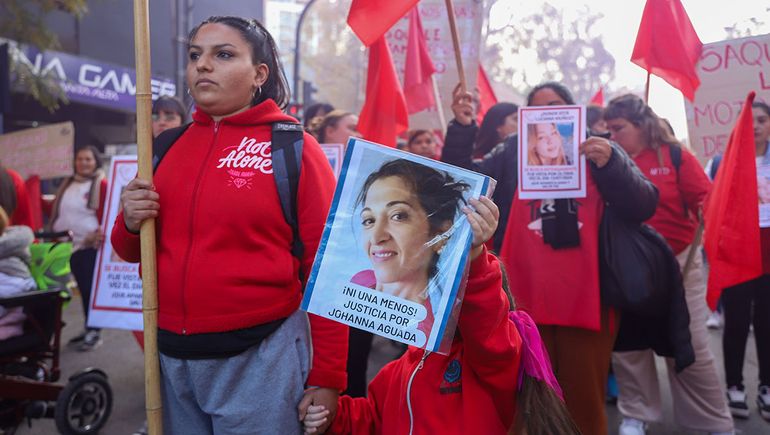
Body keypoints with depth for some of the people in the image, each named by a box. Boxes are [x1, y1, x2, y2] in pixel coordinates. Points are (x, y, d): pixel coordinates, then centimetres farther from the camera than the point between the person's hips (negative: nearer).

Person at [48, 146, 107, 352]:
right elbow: (57, 211, 20)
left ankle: (95, 332, 5)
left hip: (91, 246, -7)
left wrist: (100, 234, -24)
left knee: (92, 288, -3)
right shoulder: (68, 184, 15)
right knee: (83, 288, 14)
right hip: (71, 246, 7)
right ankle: (87, 328, 24)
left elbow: (105, 213, -13)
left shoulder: (101, 184, -8)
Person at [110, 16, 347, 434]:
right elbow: (133, 251, 15)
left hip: (260, 355, -5)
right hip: (171, 354, 5)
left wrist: (327, 377, -10)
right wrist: (131, 225, -7)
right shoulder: (168, 147, 6)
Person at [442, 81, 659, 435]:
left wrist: (610, 164, -18)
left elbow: (644, 207, -2)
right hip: (525, 297, 1)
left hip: (586, 298, 0)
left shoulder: (602, 151, 9)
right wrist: (461, 128, -10)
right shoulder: (512, 152, 11)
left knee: (584, 400, 9)